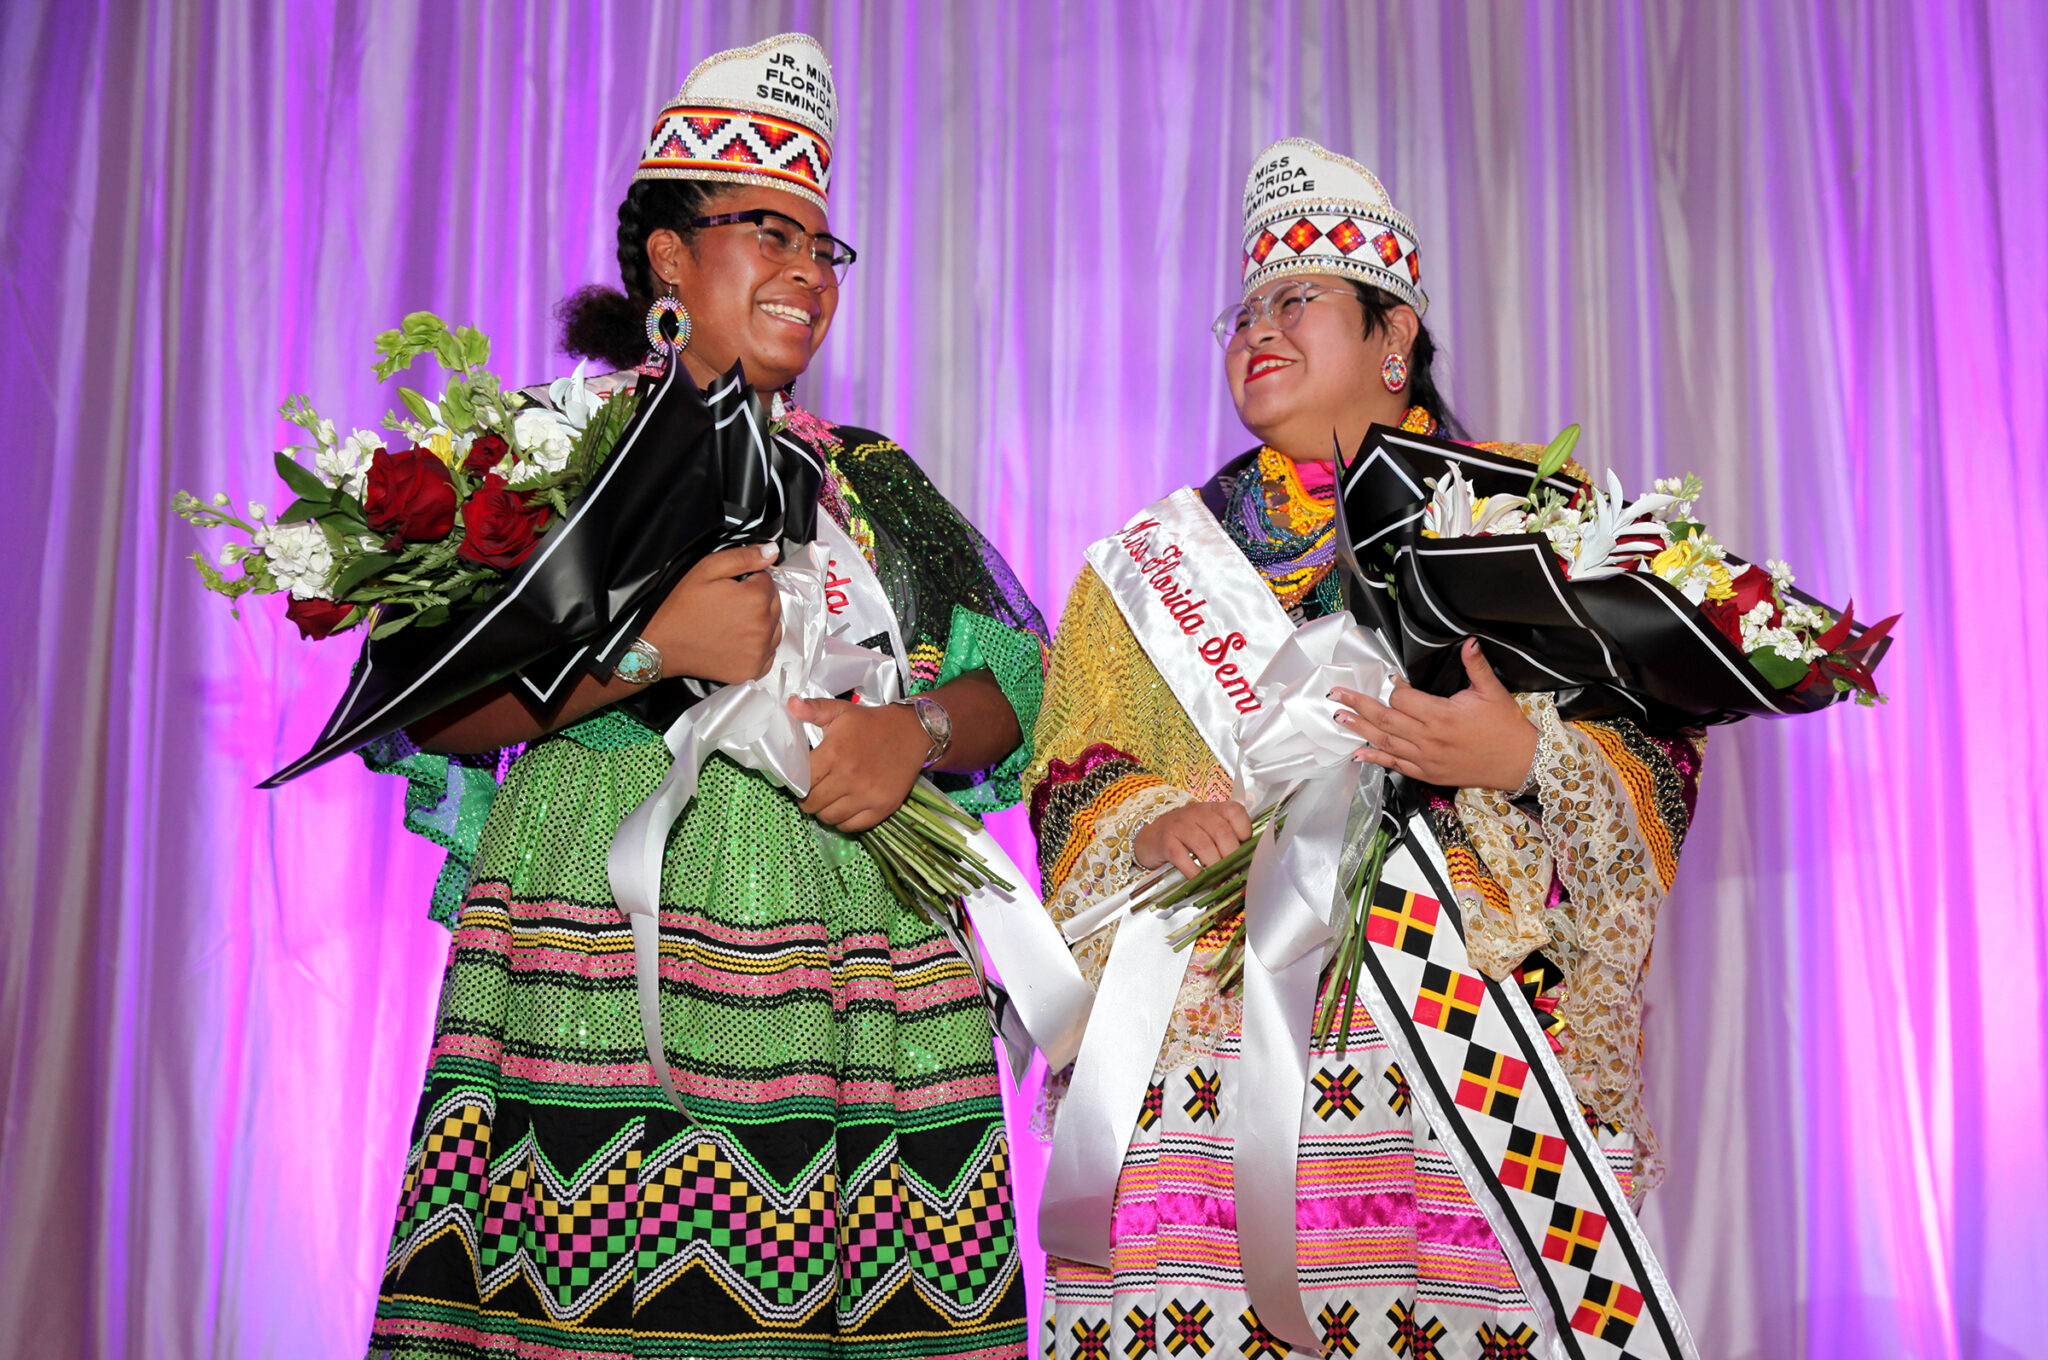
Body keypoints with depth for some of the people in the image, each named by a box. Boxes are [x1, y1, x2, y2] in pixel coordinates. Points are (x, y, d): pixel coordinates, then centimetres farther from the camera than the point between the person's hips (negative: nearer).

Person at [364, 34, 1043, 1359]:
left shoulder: (871, 479, 20)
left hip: (851, 949, 3)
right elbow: (421, 706, -2)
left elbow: (1017, 683, 14)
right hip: (601, 939, -3)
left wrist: (918, 731, -8)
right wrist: (657, 647, -13)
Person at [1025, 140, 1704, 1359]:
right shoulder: (1164, 555, 19)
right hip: (1211, 1034, 1)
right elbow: (1070, 779, 14)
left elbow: (1657, 769, 7)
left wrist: (1527, 755, -13)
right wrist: (1152, 823, -7)